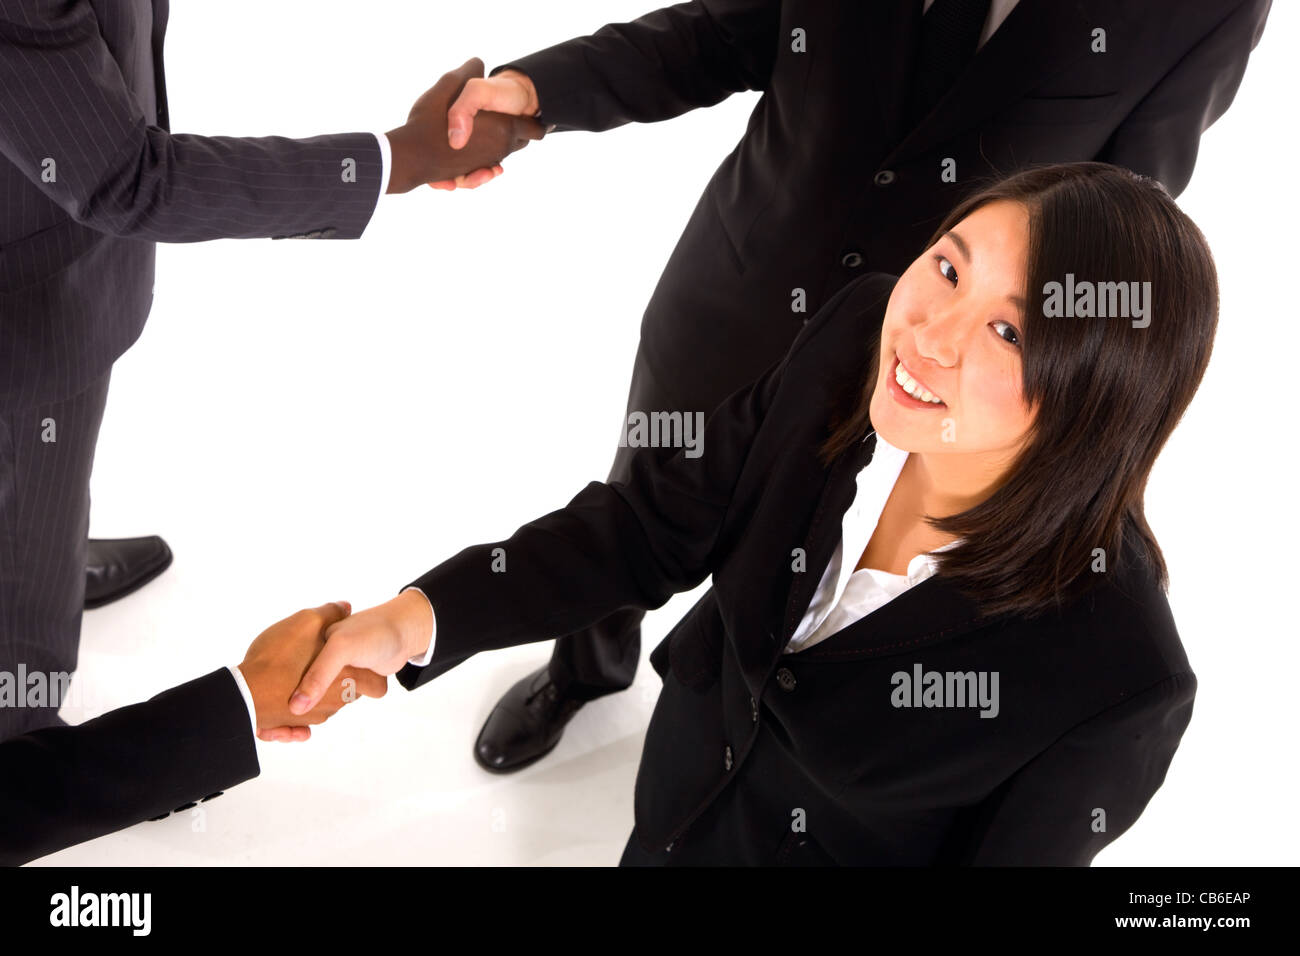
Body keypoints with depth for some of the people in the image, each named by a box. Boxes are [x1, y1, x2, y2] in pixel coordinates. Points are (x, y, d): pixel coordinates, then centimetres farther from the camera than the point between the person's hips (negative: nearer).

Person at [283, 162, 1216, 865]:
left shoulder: (1120, 682, -35)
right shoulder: (854, 335, -22)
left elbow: (1015, 848, -19)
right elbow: (655, 524, -13)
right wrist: (418, 618, -25)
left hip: (839, 848, -3)